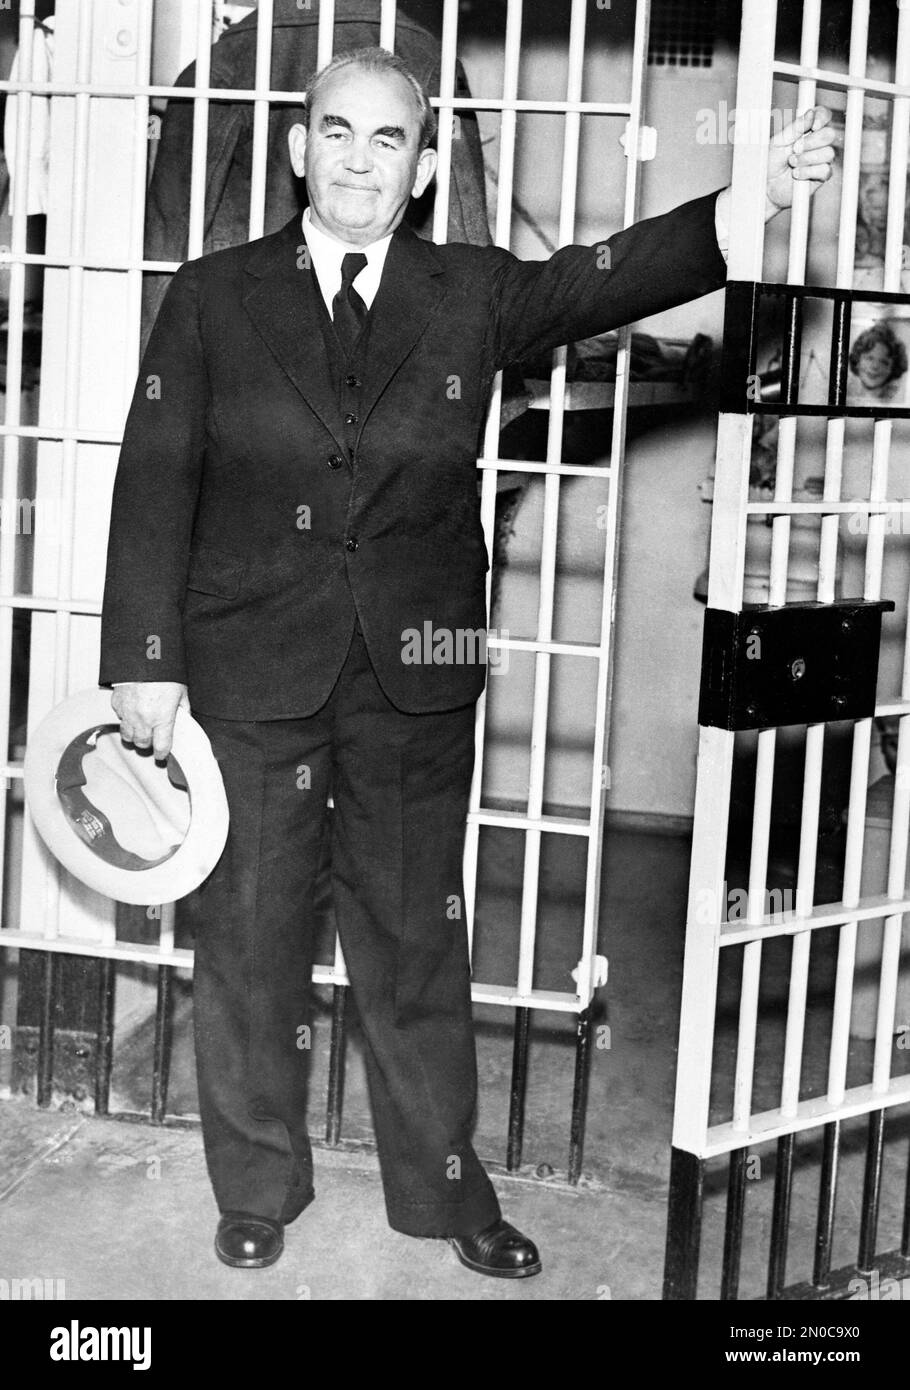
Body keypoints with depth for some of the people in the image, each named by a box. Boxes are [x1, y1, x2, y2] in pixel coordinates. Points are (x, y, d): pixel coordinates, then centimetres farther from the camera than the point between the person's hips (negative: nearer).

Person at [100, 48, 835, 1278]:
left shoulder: (474, 297, 5)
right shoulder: (213, 297, 2)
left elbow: (614, 275, -9)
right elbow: (155, 482, 0)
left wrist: (753, 200, -26)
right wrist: (146, 660, -6)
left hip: (416, 679, 1)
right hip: (250, 671, 0)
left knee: (417, 935, 10)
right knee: (248, 936, 8)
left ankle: (446, 1187, 26)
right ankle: (257, 1189, 26)